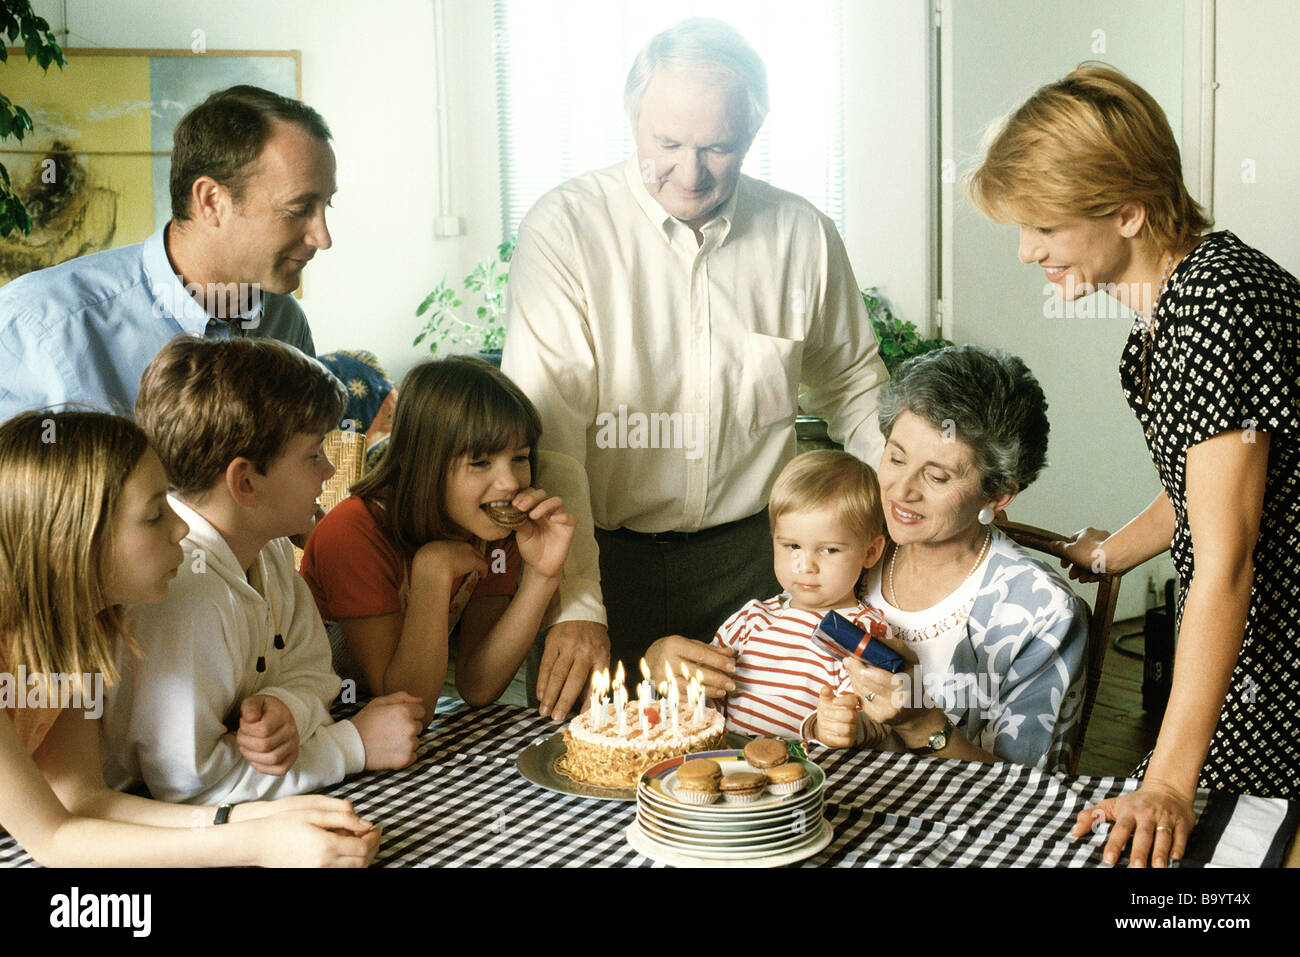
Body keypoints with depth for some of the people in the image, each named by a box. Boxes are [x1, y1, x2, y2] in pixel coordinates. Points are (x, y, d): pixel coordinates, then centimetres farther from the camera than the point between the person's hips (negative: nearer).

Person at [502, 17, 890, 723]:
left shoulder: (803, 234, 2)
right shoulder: (564, 229, -9)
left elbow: (851, 382, 19)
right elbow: (544, 432, -16)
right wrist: (574, 604, -23)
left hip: (749, 560, 3)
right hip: (603, 555, -2)